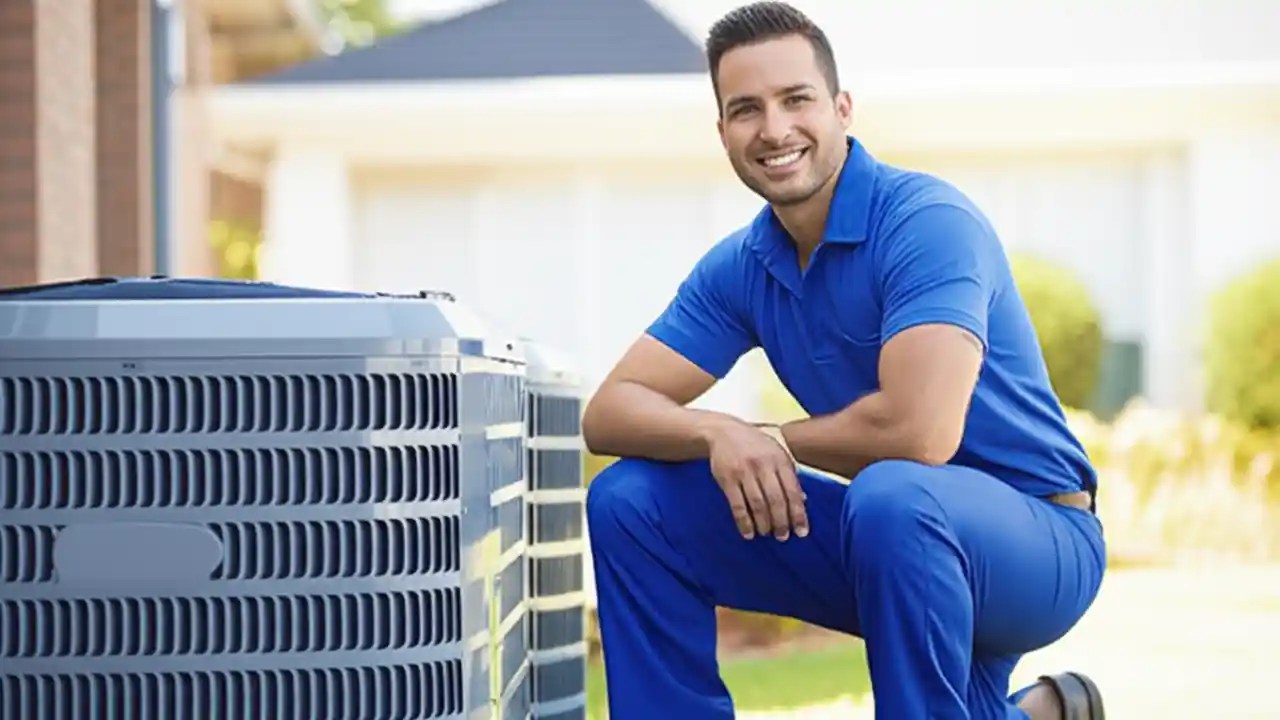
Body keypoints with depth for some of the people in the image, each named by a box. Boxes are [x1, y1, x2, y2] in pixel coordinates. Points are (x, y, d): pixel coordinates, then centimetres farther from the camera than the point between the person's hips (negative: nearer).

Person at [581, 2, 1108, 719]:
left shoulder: (928, 221, -20)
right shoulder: (741, 267, 2)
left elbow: (921, 432, -32)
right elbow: (609, 412, -1)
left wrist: (777, 440, -13)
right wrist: (718, 433, -23)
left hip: (1036, 540, -8)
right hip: (892, 535, 8)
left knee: (892, 497, -39)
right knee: (631, 503, -1)